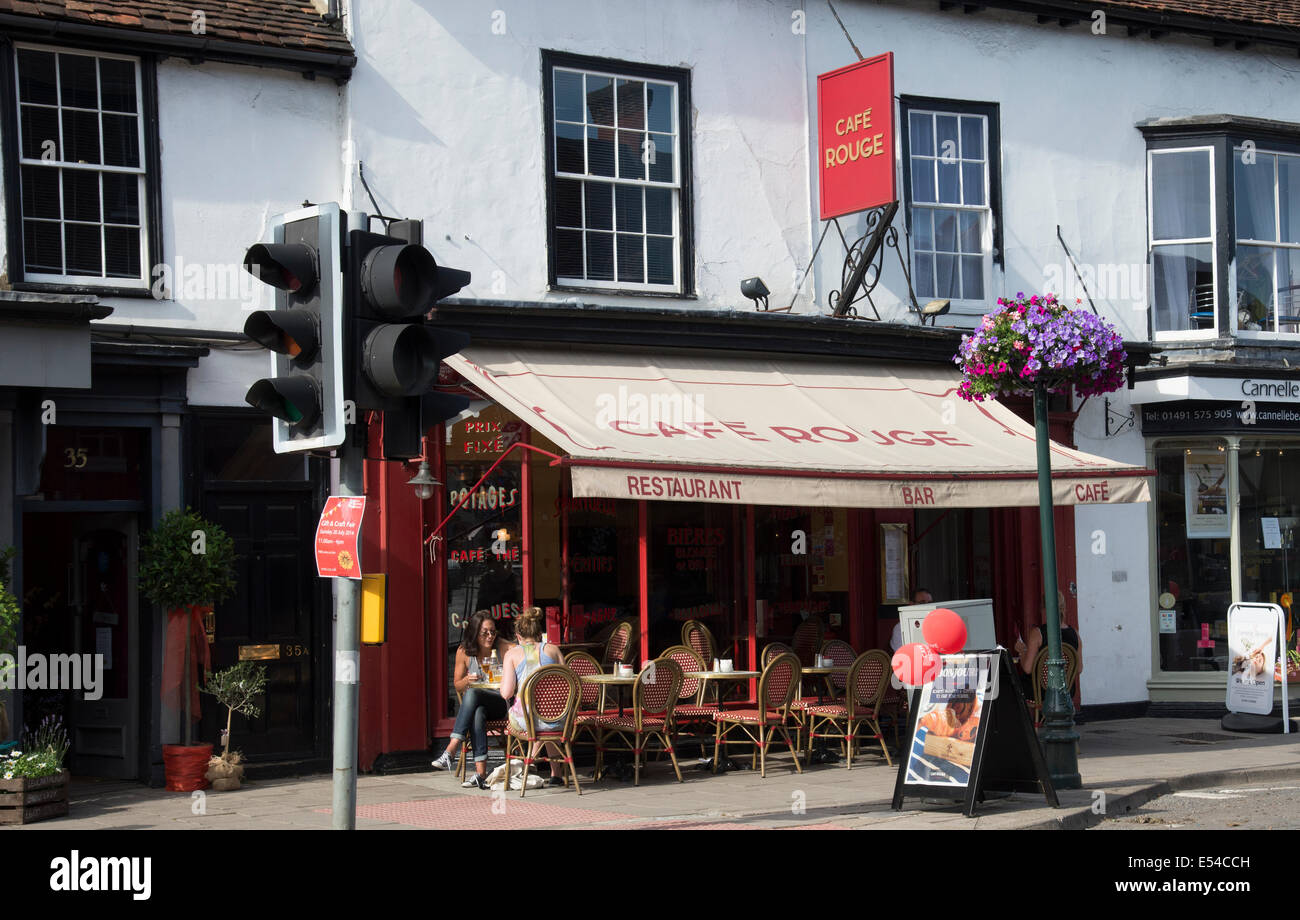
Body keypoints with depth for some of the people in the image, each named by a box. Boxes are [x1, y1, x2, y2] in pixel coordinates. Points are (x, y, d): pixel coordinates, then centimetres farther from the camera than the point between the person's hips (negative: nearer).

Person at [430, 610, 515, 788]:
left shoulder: (504, 648, -5)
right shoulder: (464, 651, 4)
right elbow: (457, 686, 11)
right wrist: (467, 680, -11)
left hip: (501, 703, -2)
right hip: (476, 705, 2)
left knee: (472, 694, -34)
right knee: (477, 714, -37)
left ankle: (451, 750, -39)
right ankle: (480, 772, -44)